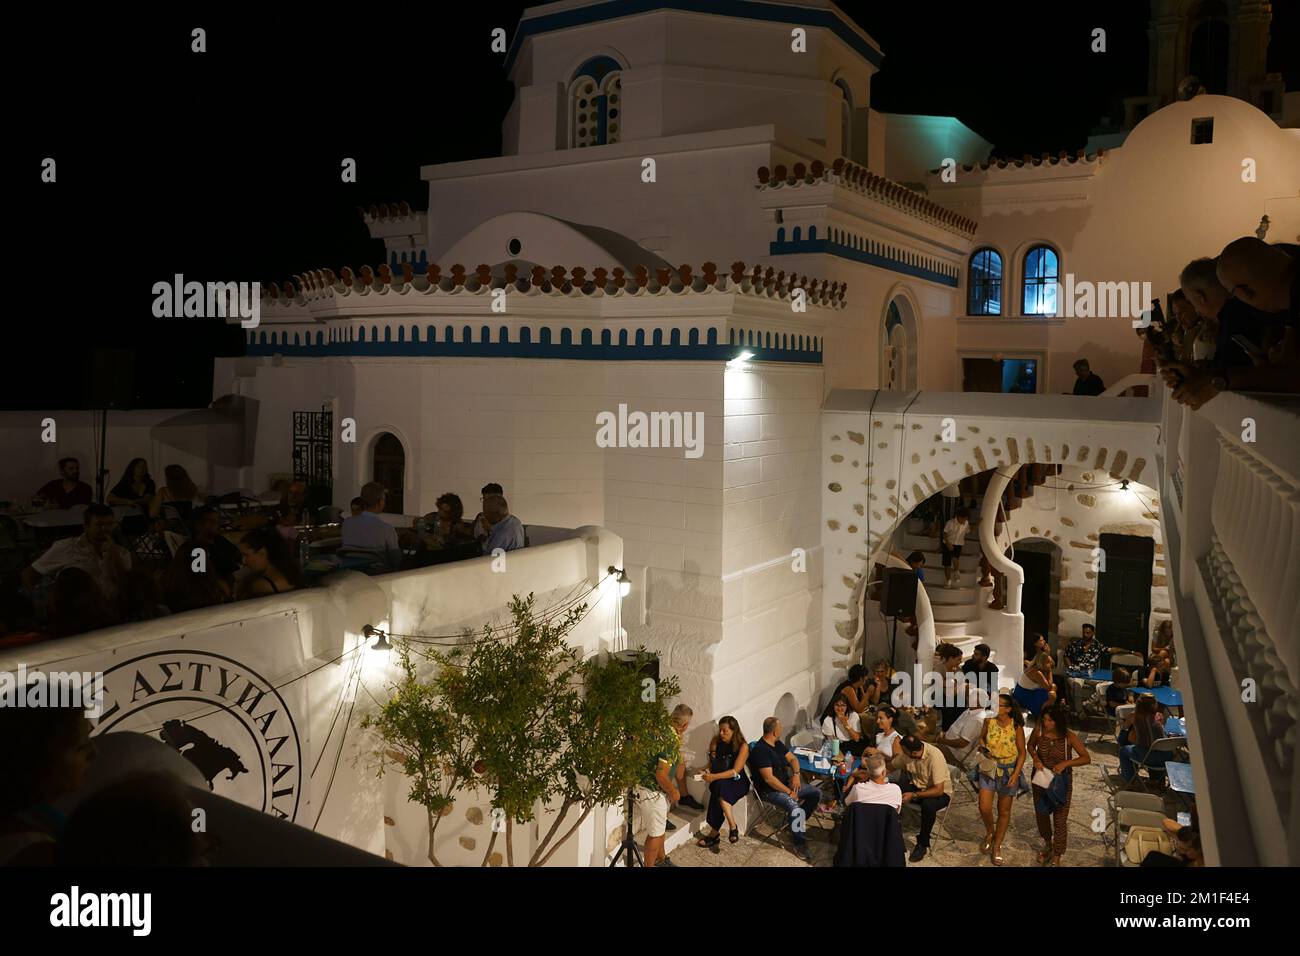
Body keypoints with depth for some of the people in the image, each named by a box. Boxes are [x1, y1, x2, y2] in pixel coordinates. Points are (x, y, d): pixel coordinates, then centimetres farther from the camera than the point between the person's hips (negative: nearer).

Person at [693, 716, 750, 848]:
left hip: (737, 782, -4)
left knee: (720, 786, -35)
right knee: (718, 788, -32)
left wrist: (714, 777, -26)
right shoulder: (716, 742, 1)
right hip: (719, 781, 4)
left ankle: (715, 833, -26)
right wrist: (707, 770, -15)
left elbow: (735, 771, -17)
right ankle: (732, 827, -22)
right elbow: (712, 763, 8)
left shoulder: (743, 746, -11)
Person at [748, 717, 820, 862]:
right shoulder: (760, 750, -24)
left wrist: (796, 774, -6)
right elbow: (769, 779, -27)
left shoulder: (777, 744, 5)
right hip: (770, 790, -9)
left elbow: (792, 759, 14)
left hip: (786, 783, 9)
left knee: (816, 793, 2)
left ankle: (798, 822, 17)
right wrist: (789, 792, -22)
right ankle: (800, 844, -16)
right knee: (795, 807, -32)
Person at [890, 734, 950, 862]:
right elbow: (891, 766, 3)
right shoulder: (906, 753, -14)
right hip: (917, 786, 5)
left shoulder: (934, 757, -31)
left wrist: (914, 795, -31)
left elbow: (938, 790, -29)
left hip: (940, 792, -5)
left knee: (928, 805, -38)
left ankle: (923, 844, -14)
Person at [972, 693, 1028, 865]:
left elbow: (1022, 752, -7)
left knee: (1004, 811, 10)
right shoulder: (989, 721, -9)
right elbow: (981, 737, 10)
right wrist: (983, 748, -11)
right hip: (989, 768, 1)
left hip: (1008, 770, -1)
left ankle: (997, 846, 28)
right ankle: (990, 832, 26)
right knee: (984, 808, -7)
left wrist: (1016, 775, -13)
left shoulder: (1016, 727, -16)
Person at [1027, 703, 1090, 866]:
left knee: (1060, 819, 5)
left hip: (1061, 781, -3)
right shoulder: (1039, 731, -17)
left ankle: (1056, 857, 25)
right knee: (1041, 813, 19)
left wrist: (1065, 763, -27)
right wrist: (1035, 757, -17)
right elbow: (1030, 745, 3)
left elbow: (1086, 758, -15)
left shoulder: (1068, 737, -23)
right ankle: (1048, 844, 48)